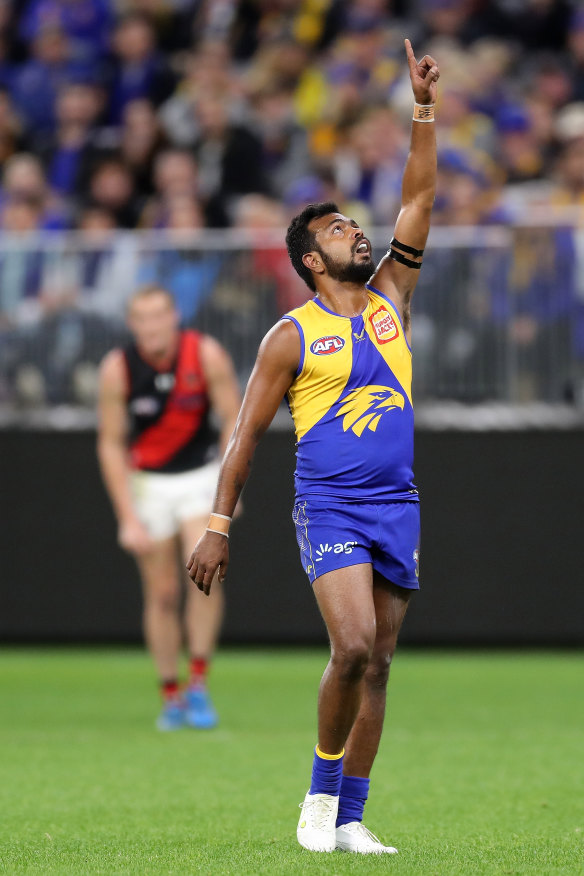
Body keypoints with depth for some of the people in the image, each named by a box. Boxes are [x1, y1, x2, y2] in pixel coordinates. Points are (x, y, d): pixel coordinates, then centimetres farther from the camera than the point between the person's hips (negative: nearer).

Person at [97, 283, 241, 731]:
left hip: (201, 474, 0)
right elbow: (111, 444, -8)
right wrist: (128, 517, -12)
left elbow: (234, 419, -6)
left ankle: (199, 684, -10)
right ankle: (171, 697, 9)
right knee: (162, 592, -1)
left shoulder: (206, 355, -15)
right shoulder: (117, 369, -15)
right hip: (146, 480, 0)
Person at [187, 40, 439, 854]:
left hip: (399, 506, 5)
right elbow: (246, 433, 1)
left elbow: (418, 199, 10)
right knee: (352, 646, -21)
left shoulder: (389, 301, 12)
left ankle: (349, 816, 9)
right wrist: (218, 524, -4)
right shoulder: (292, 336, -1)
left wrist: (424, 108, 3)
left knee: (377, 664, 4)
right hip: (330, 505, -5)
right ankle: (322, 789, -4)